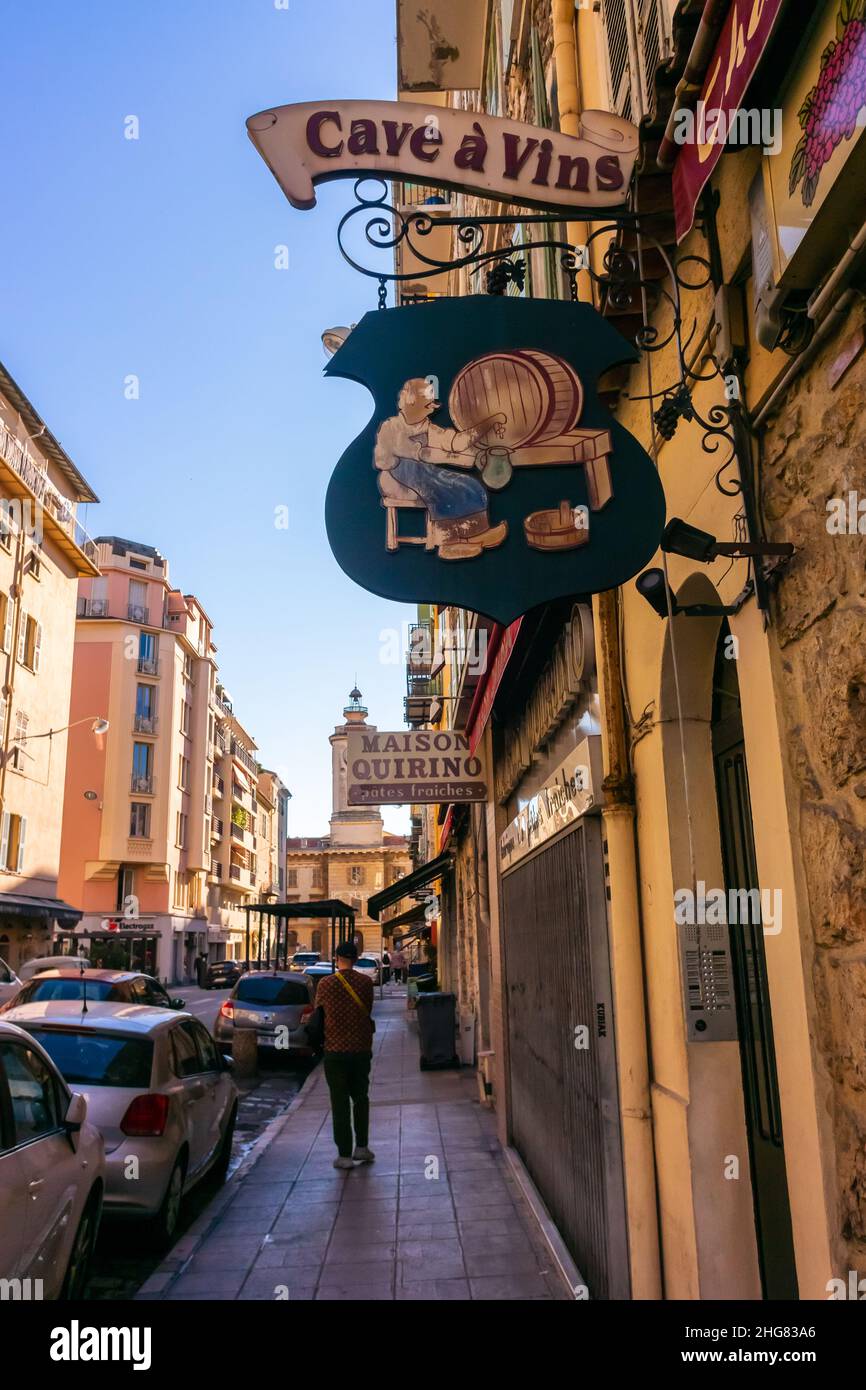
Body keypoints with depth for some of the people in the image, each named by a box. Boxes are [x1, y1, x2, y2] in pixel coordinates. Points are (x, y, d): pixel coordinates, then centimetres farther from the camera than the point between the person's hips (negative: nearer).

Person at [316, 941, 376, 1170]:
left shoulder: (326, 983, -8)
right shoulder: (366, 982, -3)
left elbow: (318, 1010, 4)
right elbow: (368, 1011, 5)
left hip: (336, 1050, -2)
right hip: (362, 1049, 2)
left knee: (340, 1102, 5)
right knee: (360, 1097, 18)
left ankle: (344, 1154, 6)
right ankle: (361, 1146, 19)